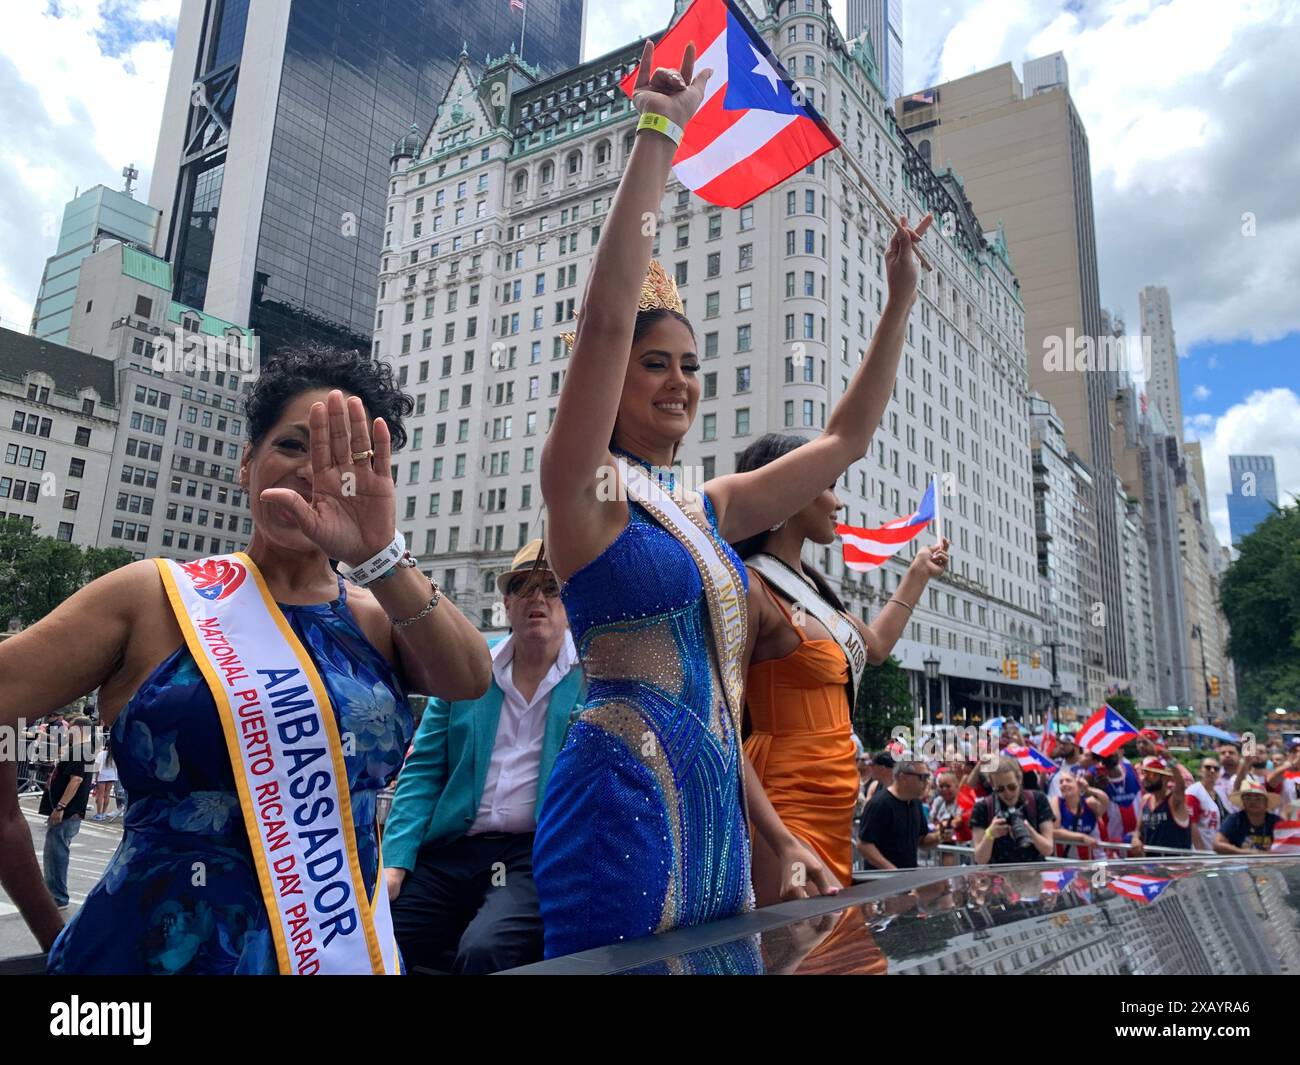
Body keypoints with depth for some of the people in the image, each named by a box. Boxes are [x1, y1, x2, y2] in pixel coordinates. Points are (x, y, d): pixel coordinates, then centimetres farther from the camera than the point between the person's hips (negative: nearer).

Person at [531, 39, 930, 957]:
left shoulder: (708, 512, 12)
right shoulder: (588, 494, -6)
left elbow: (846, 439, 19)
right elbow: (607, 314, -19)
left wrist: (900, 302, 18)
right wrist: (658, 134, -13)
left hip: (716, 814, 7)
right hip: (622, 808, -7)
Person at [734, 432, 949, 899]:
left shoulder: (807, 583, 15)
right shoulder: (750, 587, -14)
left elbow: (874, 645, 32)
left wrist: (918, 574, 39)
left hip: (834, 798, 9)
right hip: (789, 800, -9)